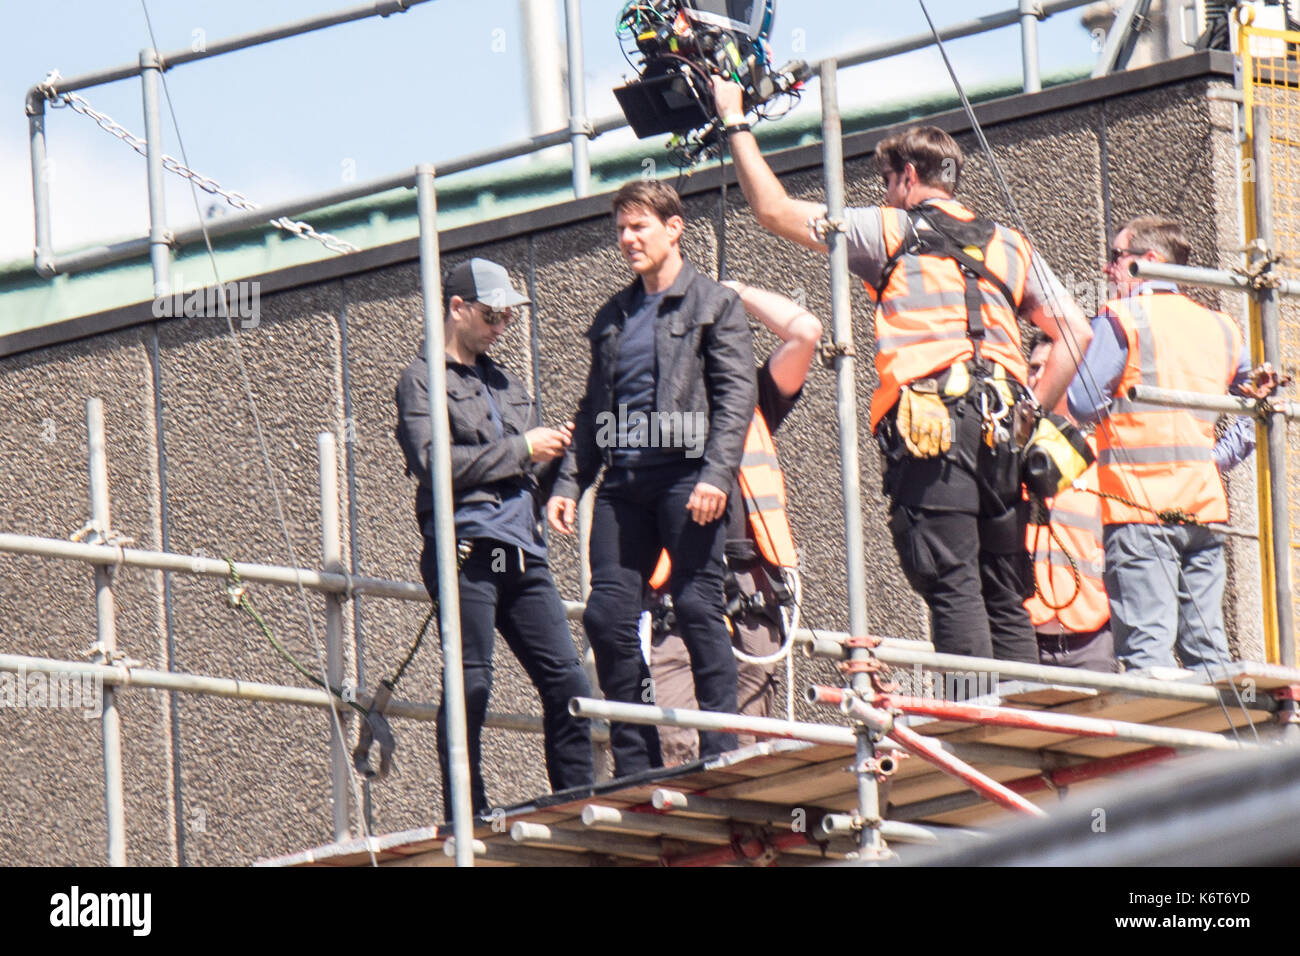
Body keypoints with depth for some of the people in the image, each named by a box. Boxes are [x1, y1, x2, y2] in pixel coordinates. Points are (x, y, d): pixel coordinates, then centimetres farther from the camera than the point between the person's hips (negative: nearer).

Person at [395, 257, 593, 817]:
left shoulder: (507, 387, 26)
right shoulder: (423, 381, 6)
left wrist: (558, 453, 5)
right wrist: (522, 449, -8)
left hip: (522, 555, 6)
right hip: (466, 551, -6)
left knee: (567, 680, -2)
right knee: (470, 685, -8)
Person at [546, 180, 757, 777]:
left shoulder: (714, 305, 4)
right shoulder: (613, 318, 22)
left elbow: (736, 393, -5)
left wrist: (717, 473, -17)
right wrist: (568, 483, 12)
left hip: (686, 476, -6)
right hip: (623, 481, 6)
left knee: (697, 607, -10)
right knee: (606, 616, -2)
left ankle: (721, 752, -6)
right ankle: (635, 767, 3)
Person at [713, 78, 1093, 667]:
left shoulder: (892, 232, 8)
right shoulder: (1008, 246, 22)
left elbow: (775, 211, 10)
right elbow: (1077, 332, 18)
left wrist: (735, 123, 20)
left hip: (931, 427, -5)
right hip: (1003, 432, 5)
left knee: (952, 585, -11)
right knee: (1007, 599, 8)